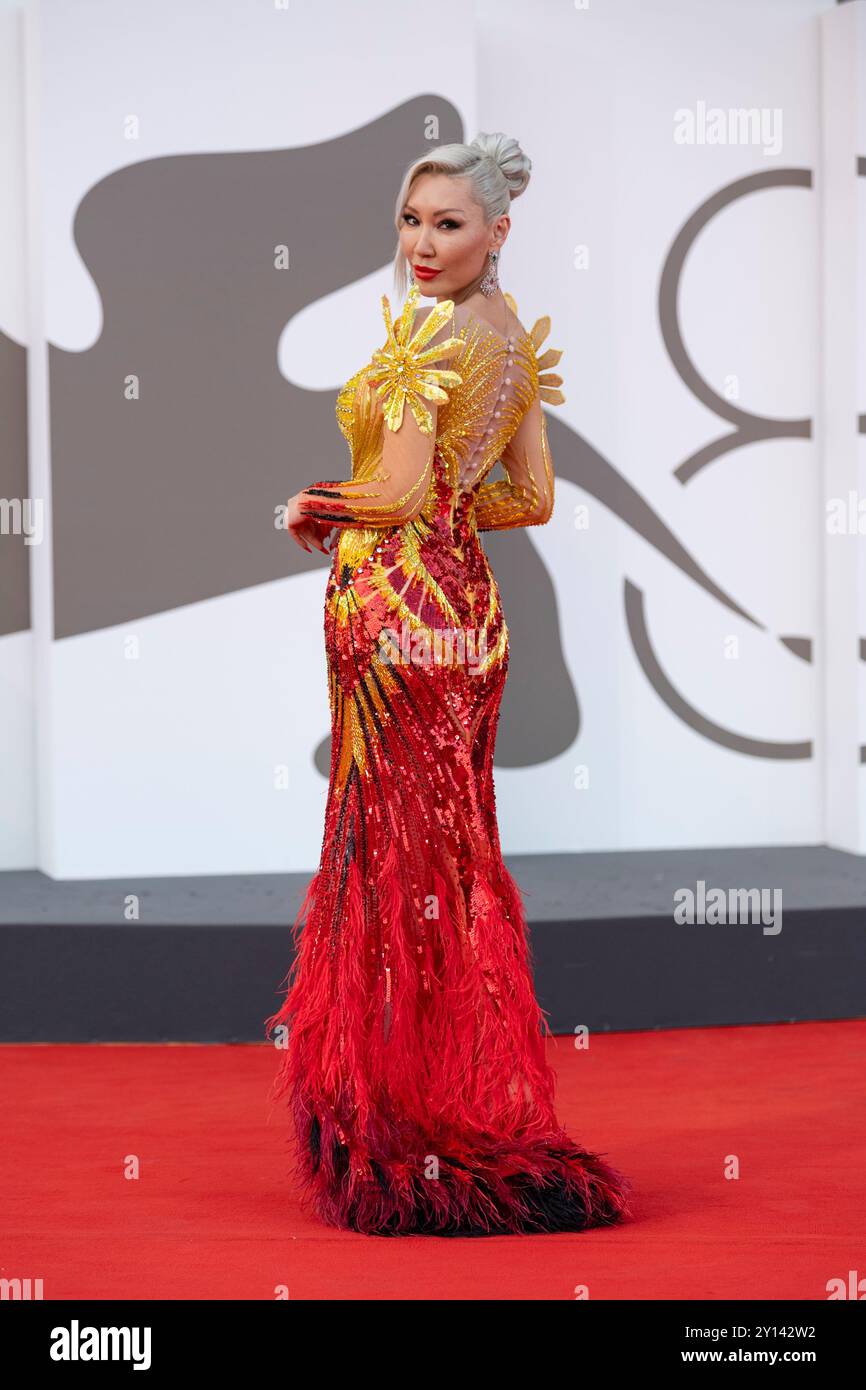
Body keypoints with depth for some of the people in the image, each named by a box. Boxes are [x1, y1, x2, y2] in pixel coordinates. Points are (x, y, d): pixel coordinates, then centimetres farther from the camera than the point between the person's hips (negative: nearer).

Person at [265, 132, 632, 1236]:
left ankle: (407, 1117, 5)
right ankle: (476, 1096, 21)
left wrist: (314, 509, -1)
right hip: (464, 600, 9)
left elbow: (395, 494, -19)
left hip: (394, 605, -9)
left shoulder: (422, 334, -14)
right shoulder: (514, 338, 12)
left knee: (393, 850, -2)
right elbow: (534, 498, 14)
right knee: (453, 853, 13)